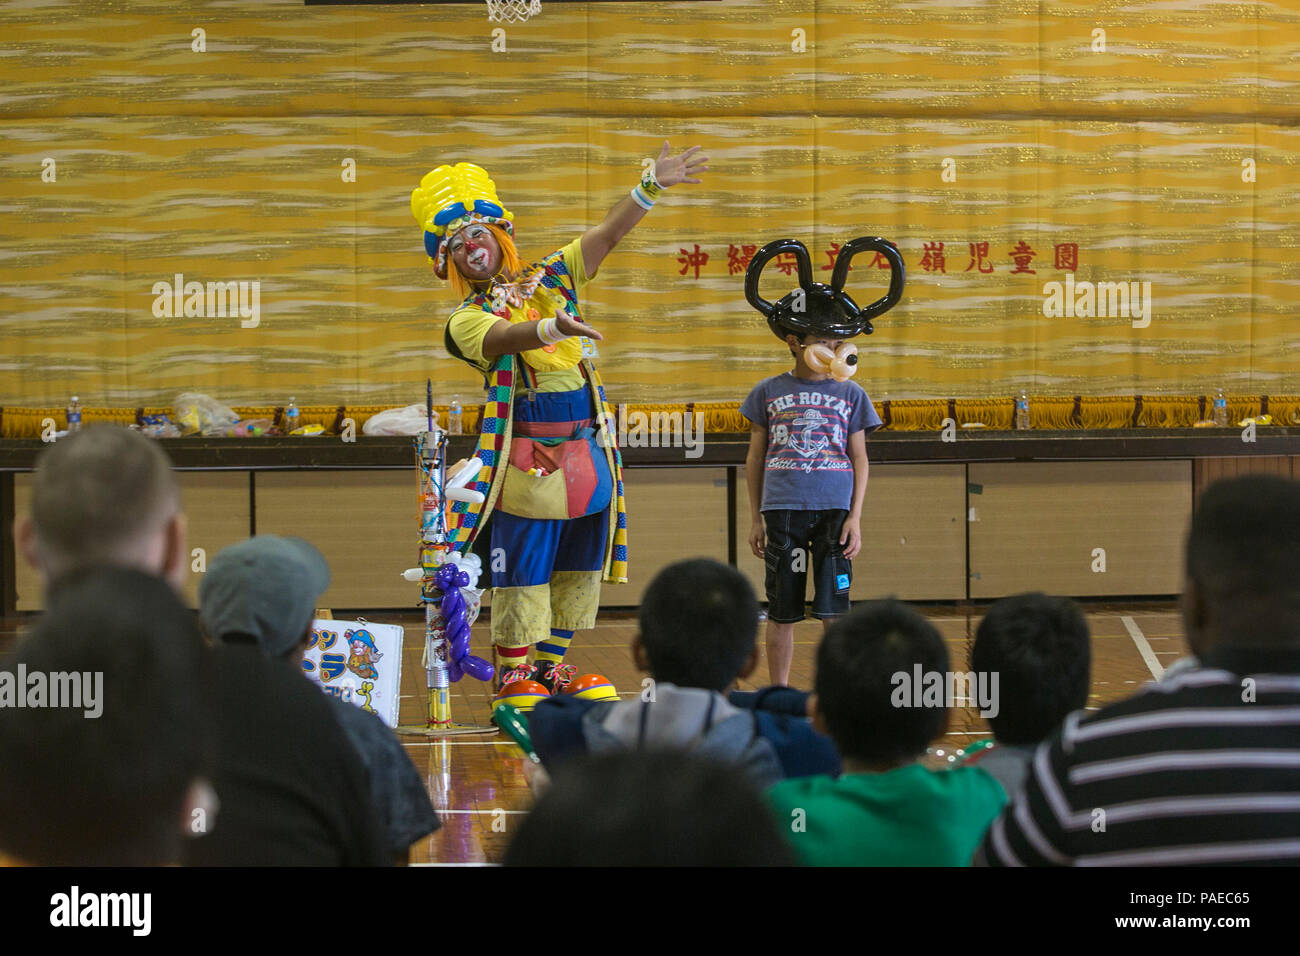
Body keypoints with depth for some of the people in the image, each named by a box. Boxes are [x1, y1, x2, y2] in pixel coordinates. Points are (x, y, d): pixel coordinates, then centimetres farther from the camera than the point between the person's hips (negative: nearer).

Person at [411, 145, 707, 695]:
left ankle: (551, 663, 23)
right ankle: (512, 674, 6)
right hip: (525, 459, -5)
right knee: (523, 568, -4)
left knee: (578, 566, 11)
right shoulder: (468, 320, -3)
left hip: (589, 450, 5)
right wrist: (552, 328, -46)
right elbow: (505, 338, -26)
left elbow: (607, 235, 6)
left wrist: (650, 186, -6)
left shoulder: (549, 278, 12)